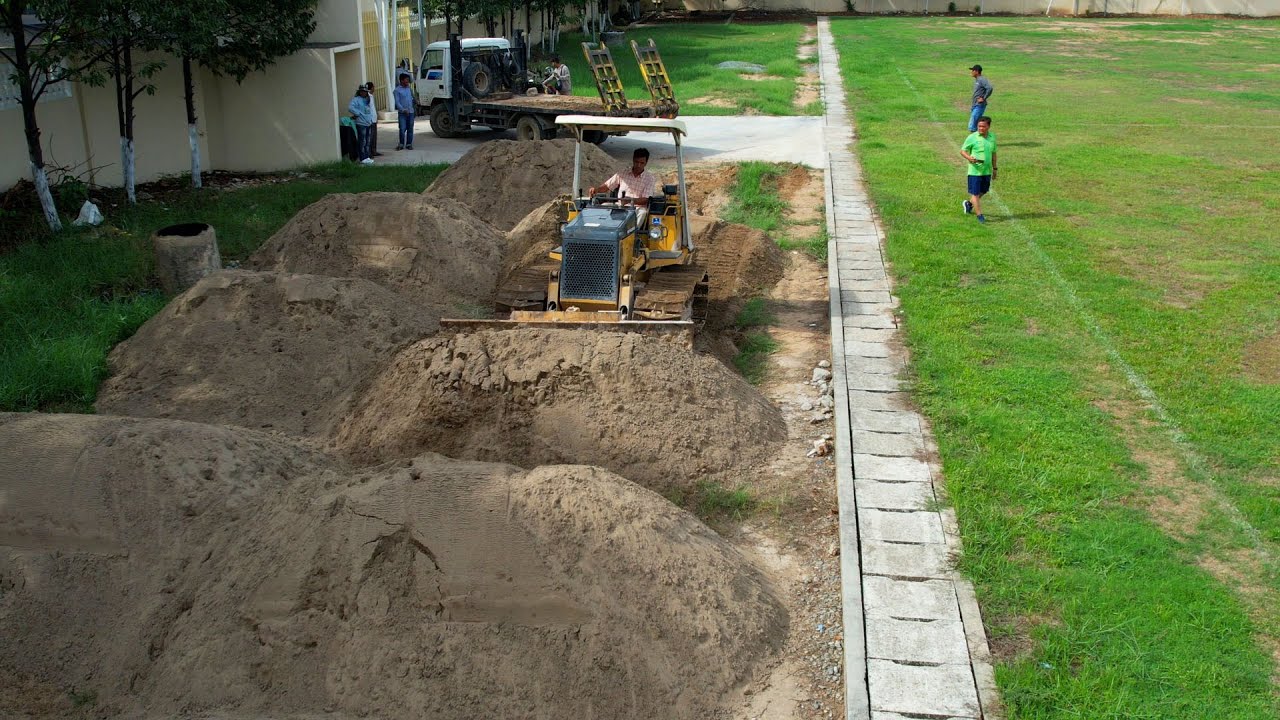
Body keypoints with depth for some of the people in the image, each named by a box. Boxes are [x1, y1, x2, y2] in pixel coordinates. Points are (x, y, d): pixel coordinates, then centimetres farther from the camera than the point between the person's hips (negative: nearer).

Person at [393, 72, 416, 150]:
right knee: (402, 129, -9)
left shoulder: (409, 88, 12)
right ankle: (401, 144, 6)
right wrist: (403, 110, -20)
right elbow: (397, 102, -9)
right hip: (402, 113, -5)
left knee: (410, 129, 6)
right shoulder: (397, 90, -4)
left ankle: (409, 144, 14)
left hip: (410, 112, 5)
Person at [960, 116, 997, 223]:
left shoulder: (992, 137, 6)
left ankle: (969, 203, 43)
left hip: (987, 170, 5)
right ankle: (980, 215, 7)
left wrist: (994, 168, 18)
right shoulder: (972, 137, -10)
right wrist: (969, 158, -26)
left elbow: (993, 153, 16)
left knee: (983, 191, 18)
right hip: (975, 170, -5)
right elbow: (962, 151, -5)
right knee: (975, 193, -2)